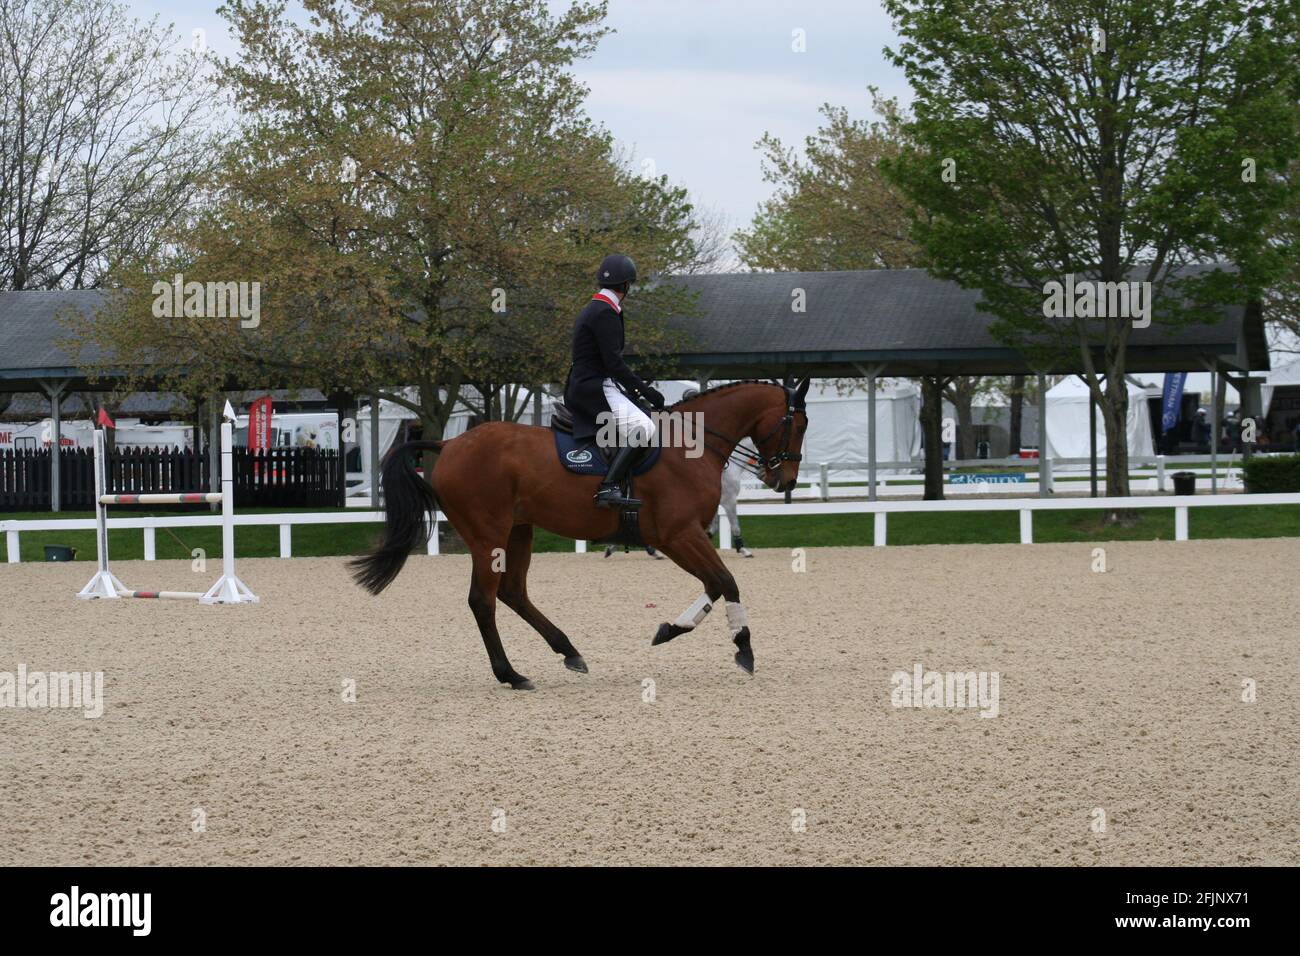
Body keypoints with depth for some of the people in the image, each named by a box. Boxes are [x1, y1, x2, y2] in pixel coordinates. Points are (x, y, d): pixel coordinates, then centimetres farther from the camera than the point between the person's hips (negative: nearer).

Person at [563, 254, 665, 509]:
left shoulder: (592, 309, 20)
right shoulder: (605, 313, -13)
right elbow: (614, 363, -19)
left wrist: (637, 386, 21)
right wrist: (644, 389, -15)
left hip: (584, 387, 11)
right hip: (594, 388, -11)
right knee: (641, 428, -26)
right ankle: (609, 487, -35)